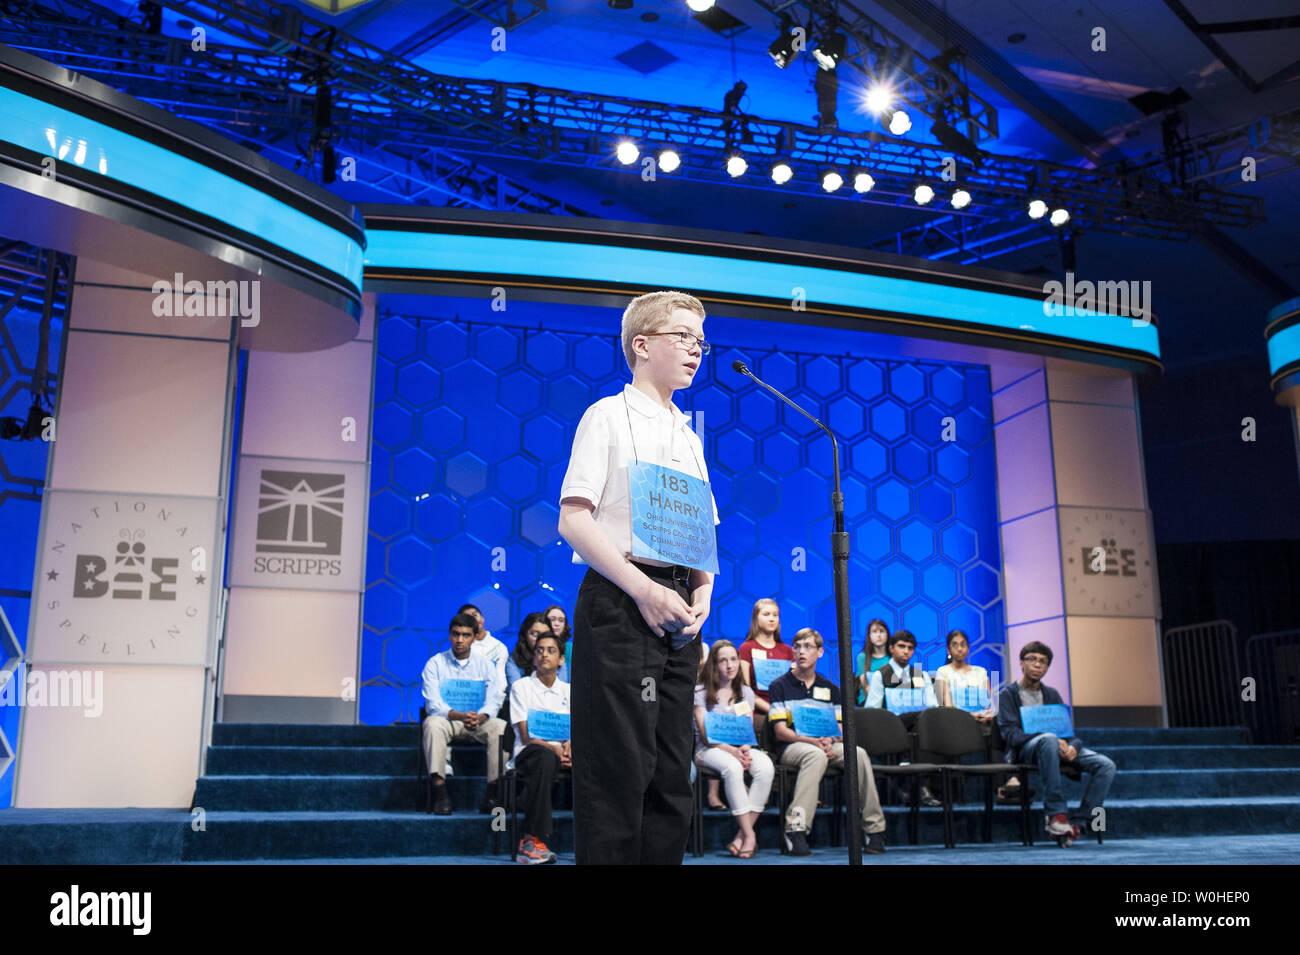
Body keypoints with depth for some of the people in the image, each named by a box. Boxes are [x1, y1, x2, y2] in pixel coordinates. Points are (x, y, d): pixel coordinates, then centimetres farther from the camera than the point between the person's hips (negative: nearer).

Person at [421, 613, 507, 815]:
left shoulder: (485, 664, 6)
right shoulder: (435, 663, 1)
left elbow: (493, 701, -3)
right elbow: (433, 703, -10)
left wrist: (479, 718, -27)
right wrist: (459, 716, -29)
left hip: (478, 722, 1)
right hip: (447, 720, -1)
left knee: (500, 726, -29)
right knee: (432, 723, -35)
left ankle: (492, 794, -26)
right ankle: (440, 793, -35)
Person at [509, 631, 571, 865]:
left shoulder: (568, 690, 19)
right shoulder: (521, 686, 7)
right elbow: (526, 736, -3)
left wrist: (569, 746, -13)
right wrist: (554, 748, -20)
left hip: (562, 751, 4)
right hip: (528, 753, -4)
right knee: (545, 757, -40)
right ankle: (533, 840, -42)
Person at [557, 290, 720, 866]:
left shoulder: (688, 437, 21)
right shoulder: (609, 417, 1)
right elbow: (572, 521, -9)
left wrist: (702, 593, 2)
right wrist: (642, 589, -17)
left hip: (677, 613, 7)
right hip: (620, 602, -7)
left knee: (671, 774, 7)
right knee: (619, 769, -8)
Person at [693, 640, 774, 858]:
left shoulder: (746, 693, 15)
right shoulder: (701, 693, 1)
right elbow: (707, 736, -6)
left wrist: (745, 750, -14)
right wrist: (733, 751, -21)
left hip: (740, 748, 4)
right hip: (708, 750, -4)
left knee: (766, 767, -31)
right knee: (732, 767, -39)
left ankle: (742, 834, -27)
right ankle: (749, 836, -33)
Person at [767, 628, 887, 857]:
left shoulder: (830, 689, 18)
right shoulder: (780, 686, 5)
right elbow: (780, 731, -4)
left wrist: (830, 741, -13)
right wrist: (812, 741, -19)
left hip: (826, 745, 3)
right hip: (792, 746, -3)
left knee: (859, 754, -28)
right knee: (816, 755, -38)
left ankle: (874, 828, -21)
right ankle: (796, 828, -42)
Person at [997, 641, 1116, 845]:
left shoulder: (1052, 695, 22)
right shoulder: (1008, 694, 6)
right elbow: (1010, 734, -9)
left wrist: (1073, 746, -13)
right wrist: (1055, 739, -22)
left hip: (1058, 747, 5)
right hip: (1023, 750, -5)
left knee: (1106, 765, -18)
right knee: (1048, 739, -41)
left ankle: (1080, 823, -19)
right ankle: (1055, 814, -37)